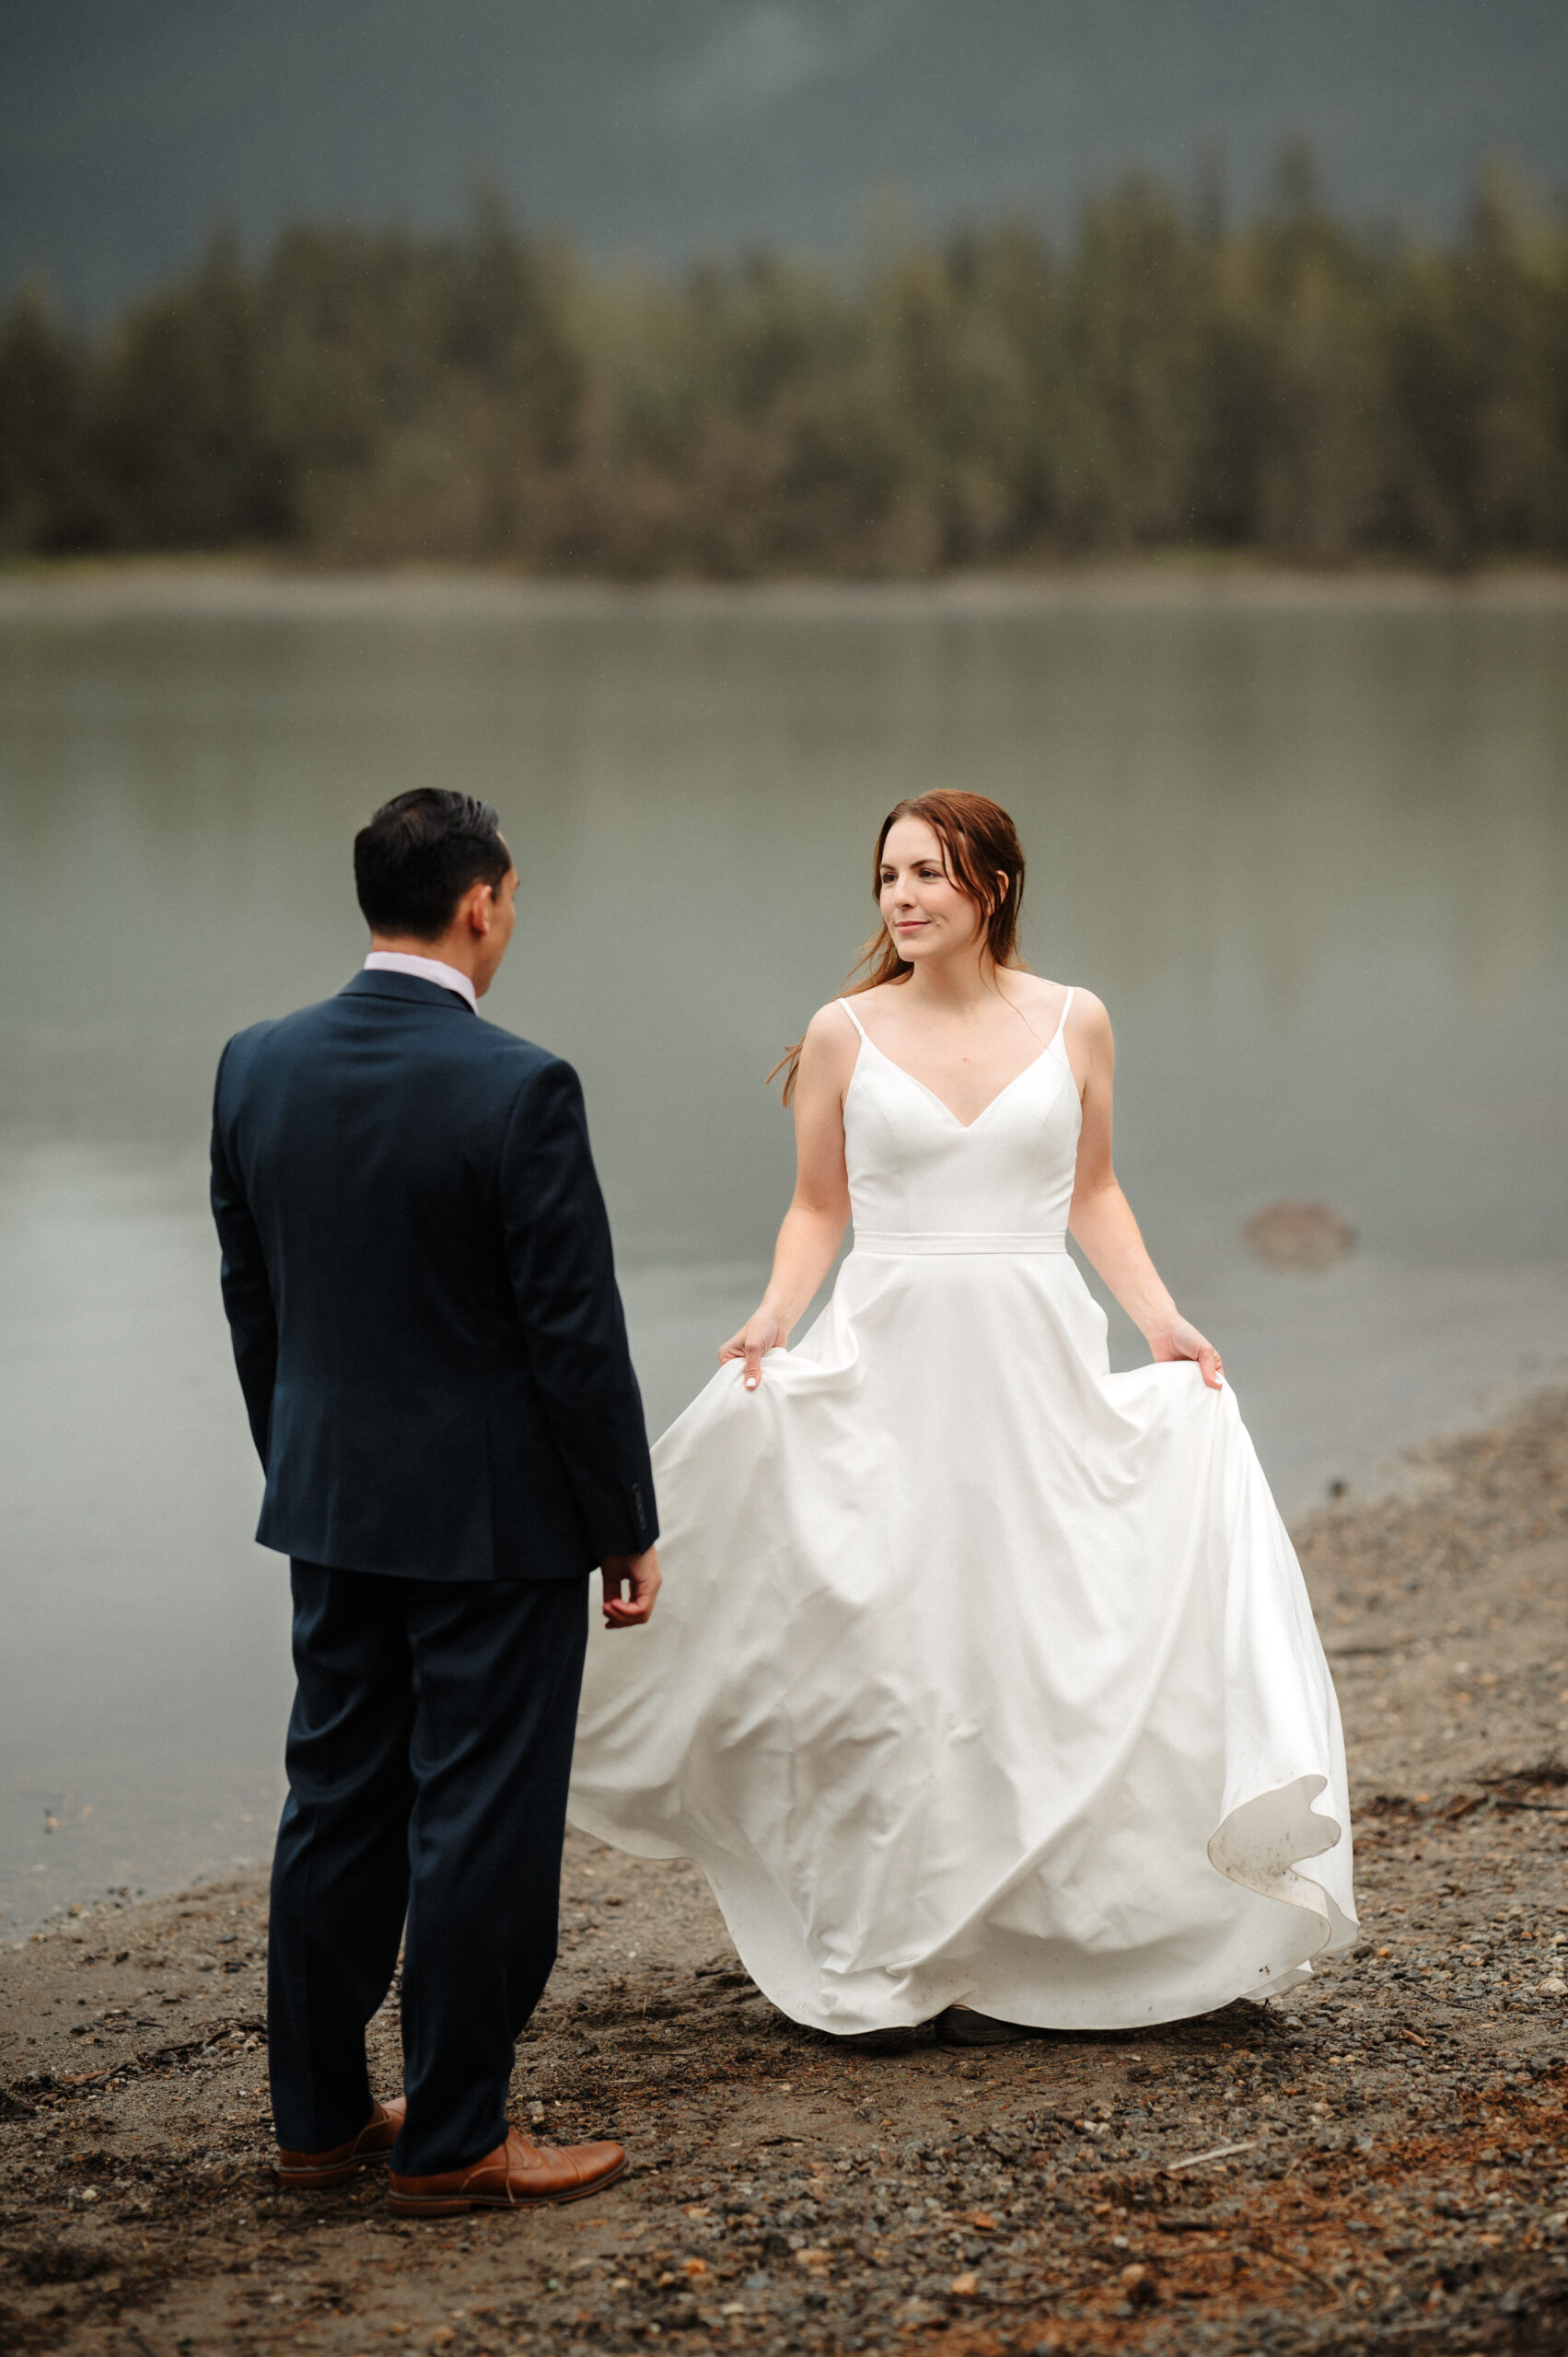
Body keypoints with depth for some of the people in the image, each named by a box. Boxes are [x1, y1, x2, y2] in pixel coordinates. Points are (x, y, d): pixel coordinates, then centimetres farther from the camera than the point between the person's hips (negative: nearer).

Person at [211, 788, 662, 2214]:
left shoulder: (257, 1067, 0)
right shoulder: (518, 1090, -19)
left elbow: (250, 1302, 9)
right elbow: (575, 1333, -16)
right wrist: (629, 1525, -6)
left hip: (329, 1506, 6)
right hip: (493, 1511, -6)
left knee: (337, 1801, 15)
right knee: (481, 1821, 3)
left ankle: (320, 2114, 24)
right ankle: (453, 2142, 10)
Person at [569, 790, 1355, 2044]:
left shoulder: (1072, 1022, 4)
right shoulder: (846, 1032, 1)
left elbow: (1093, 1193, 12)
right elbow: (819, 1207, 7)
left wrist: (1162, 1318, 1)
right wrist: (775, 1318, -10)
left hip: (1037, 1366, 1)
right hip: (889, 1364, -1)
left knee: (1040, 1638, 1)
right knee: (895, 1644, -1)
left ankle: (1019, 1939, 14)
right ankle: (919, 1949, 10)